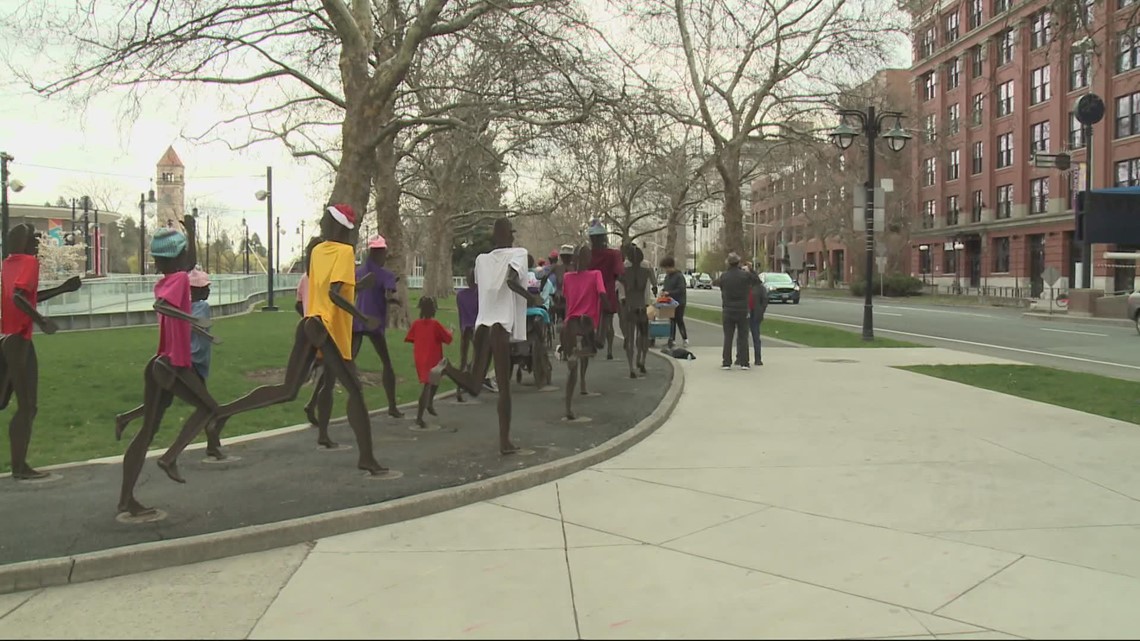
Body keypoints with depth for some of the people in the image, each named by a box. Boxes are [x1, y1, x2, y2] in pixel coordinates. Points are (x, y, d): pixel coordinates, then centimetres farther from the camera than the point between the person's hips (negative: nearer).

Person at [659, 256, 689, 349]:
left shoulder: (679, 276, -13)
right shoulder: (667, 276, 11)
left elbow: (681, 290, -19)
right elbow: (665, 286, 21)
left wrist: (669, 293, -23)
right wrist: (663, 291, -2)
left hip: (679, 303, -7)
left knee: (679, 321, -1)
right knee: (672, 321, 9)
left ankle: (685, 339, 12)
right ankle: (672, 339, 13)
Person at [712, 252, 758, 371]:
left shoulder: (724, 276, -4)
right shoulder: (746, 275, -9)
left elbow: (715, 283, 12)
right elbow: (758, 280, 4)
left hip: (728, 311, 1)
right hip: (743, 311, -1)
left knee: (728, 337, 6)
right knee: (743, 337, 5)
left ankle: (726, 362, 4)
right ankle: (744, 362, 3)